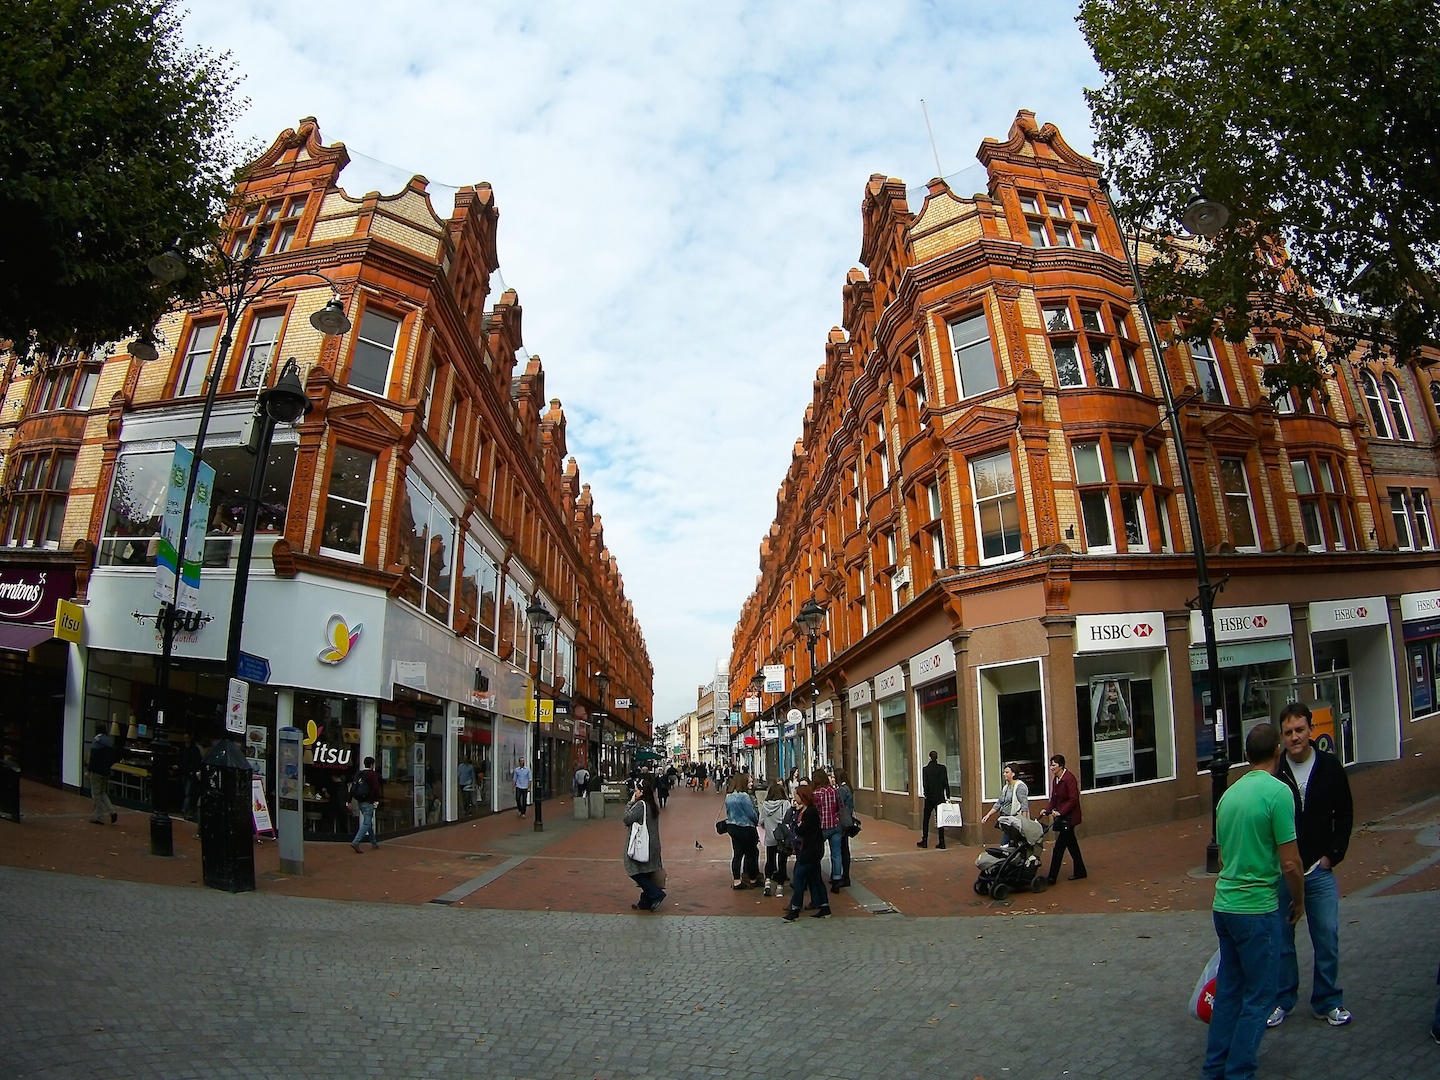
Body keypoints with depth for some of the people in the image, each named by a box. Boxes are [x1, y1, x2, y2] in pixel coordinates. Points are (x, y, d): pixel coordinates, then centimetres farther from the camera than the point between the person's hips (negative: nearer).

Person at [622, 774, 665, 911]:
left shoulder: (641, 805, -17)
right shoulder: (653, 805, 11)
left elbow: (626, 819, -17)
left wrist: (630, 803, -9)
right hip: (652, 845, 9)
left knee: (635, 872, -2)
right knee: (646, 874, 14)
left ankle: (657, 894, -6)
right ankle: (646, 902, 18)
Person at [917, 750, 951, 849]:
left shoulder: (925, 769, -7)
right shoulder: (942, 768, -4)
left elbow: (925, 784, -7)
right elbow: (946, 783, -3)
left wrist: (926, 794, 6)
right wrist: (948, 796, 1)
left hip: (929, 797, -1)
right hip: (940, 797, 1)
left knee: (926, 819, 10)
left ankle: (924, 841, 11)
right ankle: (941, 842, 2)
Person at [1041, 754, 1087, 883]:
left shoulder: (1069, 778, -18)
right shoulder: (1055, 779, 8)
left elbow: (1073, 800, -21)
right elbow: (1054, 799, 13)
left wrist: (1060, 812, -25)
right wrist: (1047, 809, -1)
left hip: (1069, 817, -9)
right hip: (1062, 817, 9)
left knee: (1059, 846, -8)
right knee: (1071, 844, 18)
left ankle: (1052, 877, -5)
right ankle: (1080, 872, 30)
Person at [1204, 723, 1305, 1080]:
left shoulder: (1229, 793, 9)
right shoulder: (1277, 791, -14)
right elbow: (1289, 863, -13)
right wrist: (1298, 902, 4)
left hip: (1223, 904, 7)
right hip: (1257, 908, -7)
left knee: (1228, 989, 17)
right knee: (1258, 996, 6)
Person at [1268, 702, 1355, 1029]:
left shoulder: (1330, 767, -2)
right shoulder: (1272, 772, -8)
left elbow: (1344, 815, 6)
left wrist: (1332, 855, 0)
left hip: (1320, 870, 1)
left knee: (1328, 938, 6)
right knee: (1281, 939, 8)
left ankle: (1328, 1001, 24)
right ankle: (1282, 999, 23)